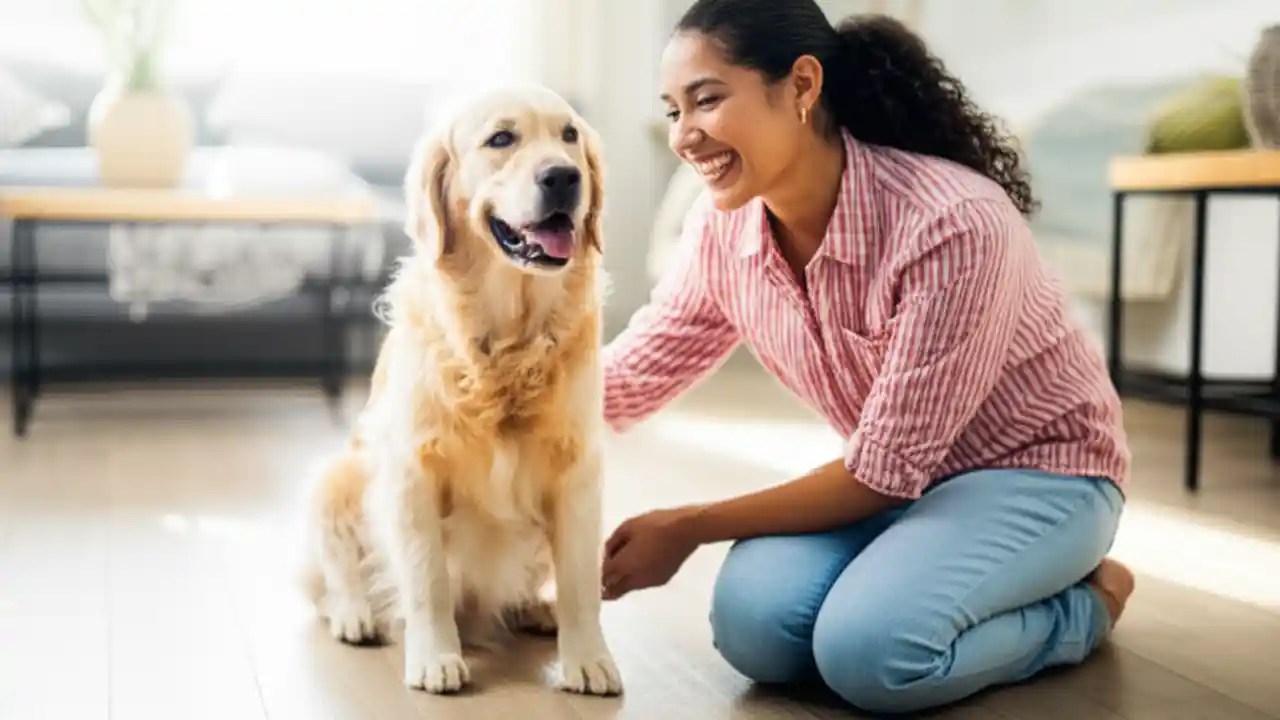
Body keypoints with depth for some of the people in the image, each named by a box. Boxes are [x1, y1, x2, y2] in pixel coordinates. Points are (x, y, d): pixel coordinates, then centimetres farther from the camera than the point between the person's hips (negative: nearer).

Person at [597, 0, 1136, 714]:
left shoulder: (952, 225, -32)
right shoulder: (726, 227, -11)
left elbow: (885, 469, -25)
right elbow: (628, 375, 1)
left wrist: (689, 528, -20)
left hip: (1037, 469, -5)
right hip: (896, 476, 6)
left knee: (868, 648, -30)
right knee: (754, 622, -22)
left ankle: (1079, 604, -2)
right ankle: (918, 570, 8)